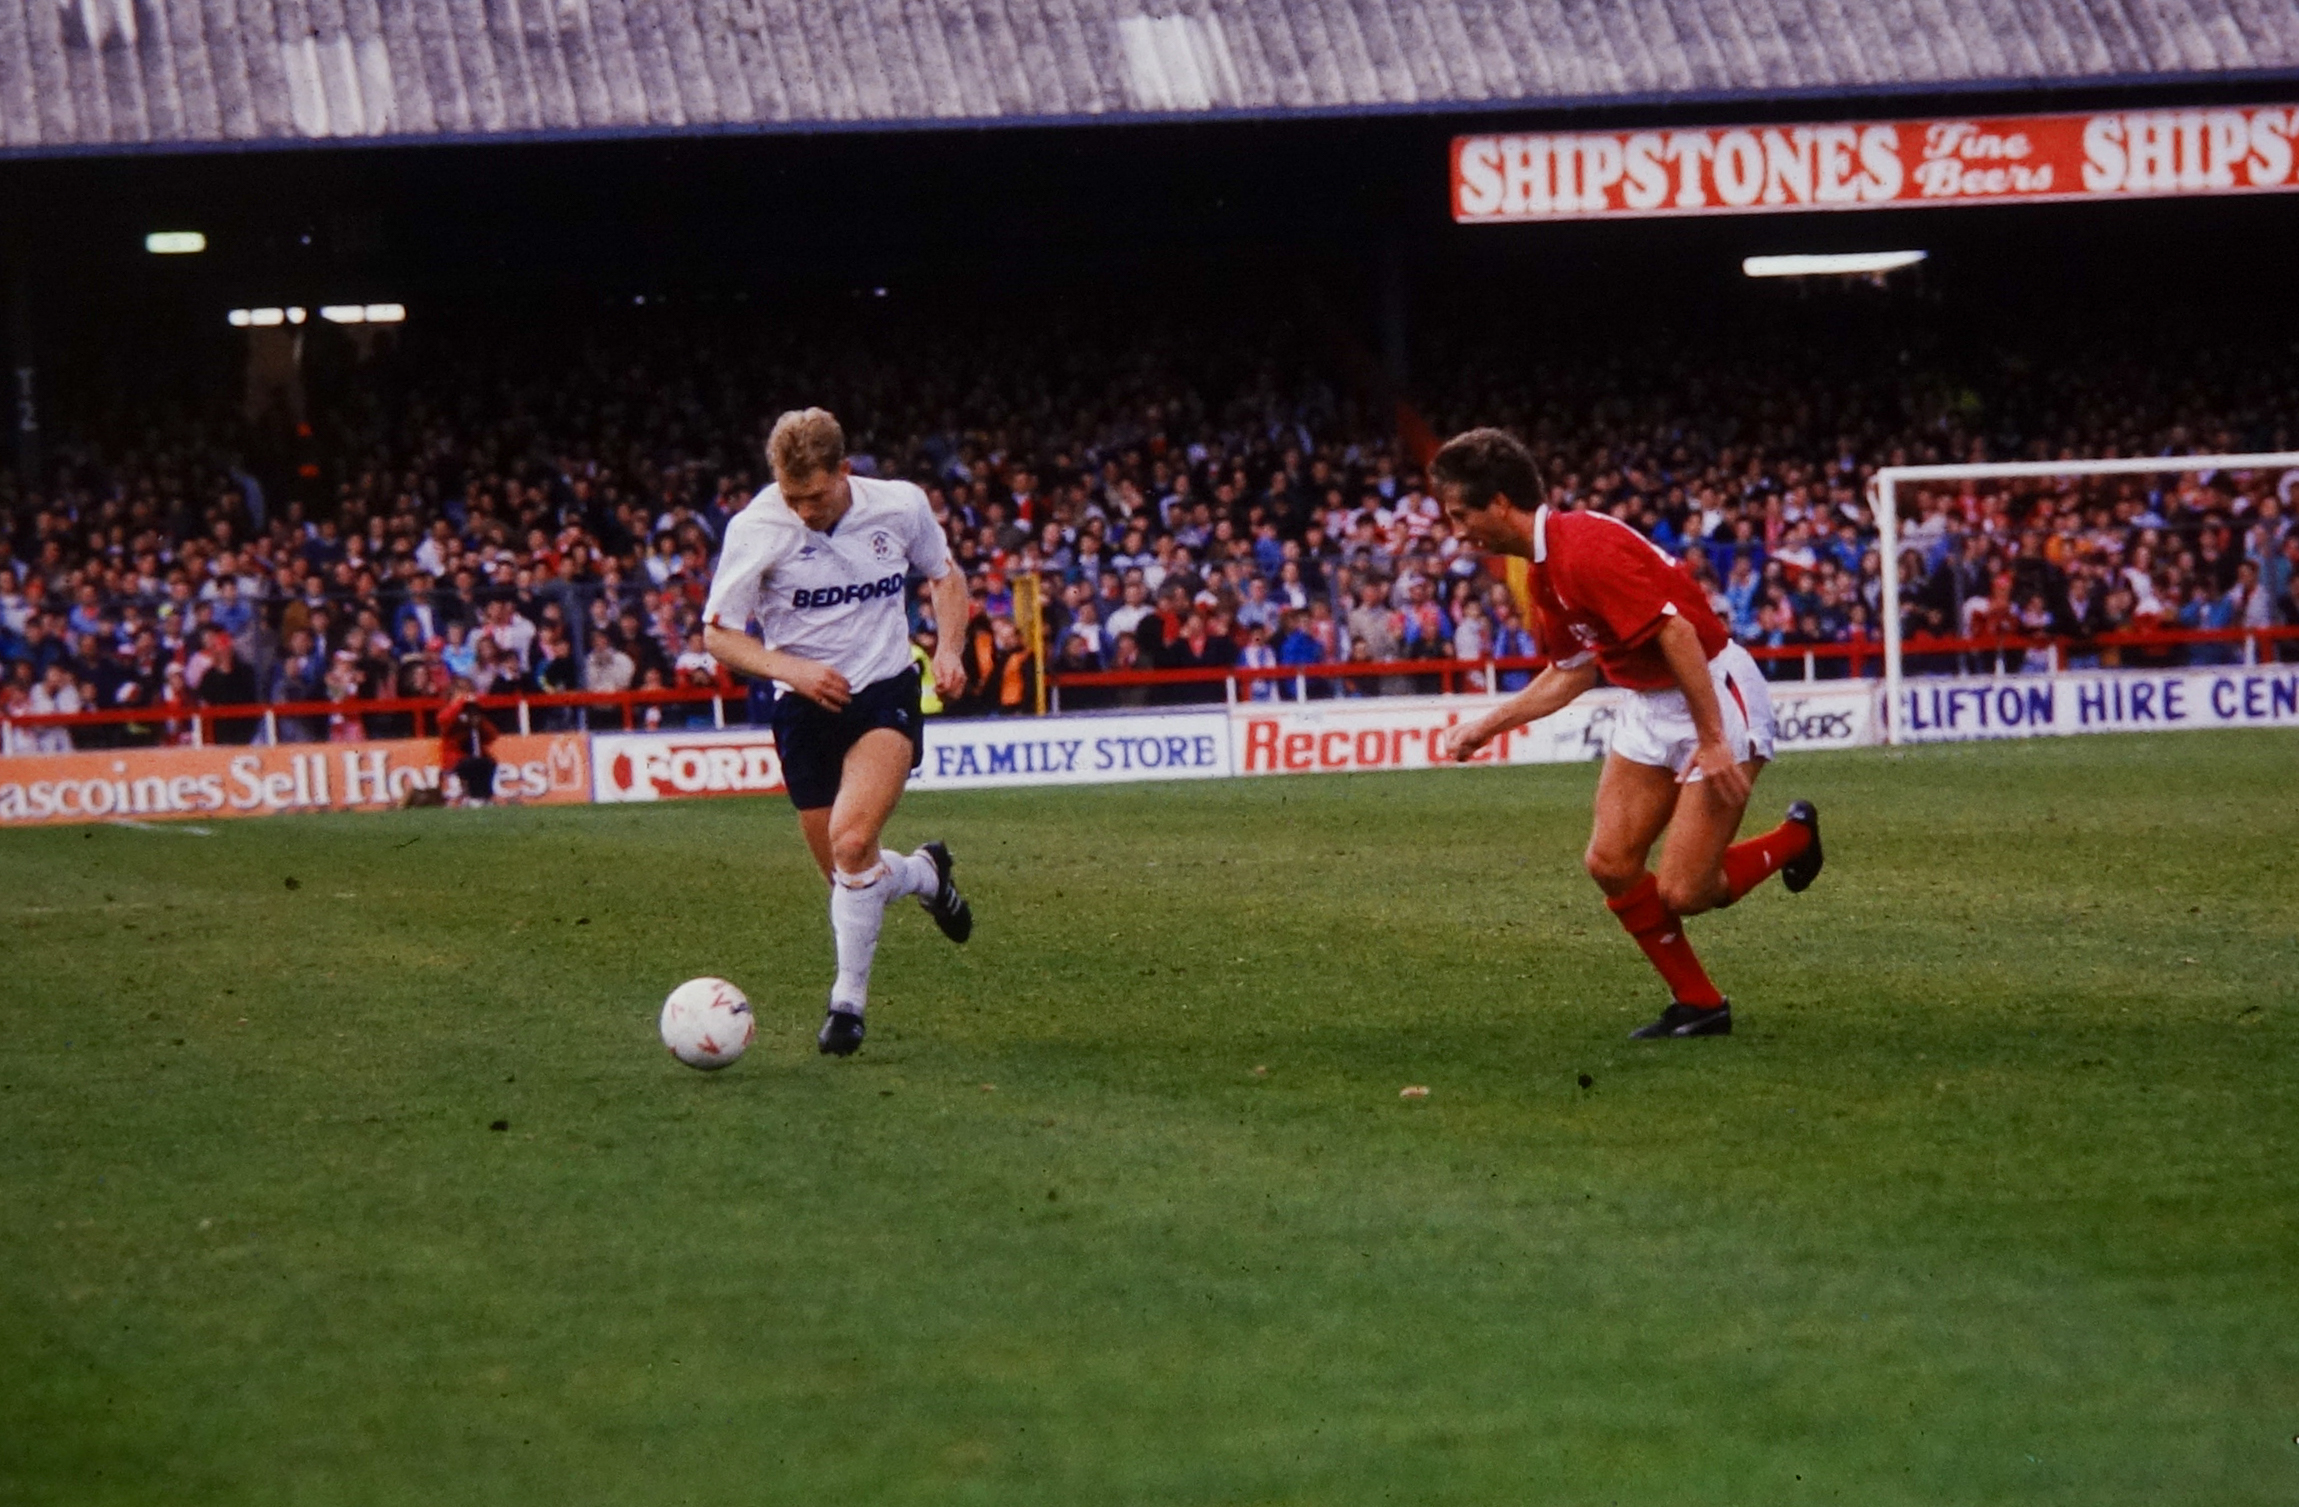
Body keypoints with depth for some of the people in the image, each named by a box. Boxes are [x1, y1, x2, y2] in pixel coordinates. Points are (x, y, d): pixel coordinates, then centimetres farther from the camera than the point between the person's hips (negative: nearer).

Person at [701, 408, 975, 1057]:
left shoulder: (901, 506, -7)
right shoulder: (756, 528, -12)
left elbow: (945, 575, 14)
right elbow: (718, 634, -5)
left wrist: (948, 649, -3)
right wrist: (790, 669, -22)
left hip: (886, 693, -1)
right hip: (804, 707, 2)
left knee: (852, 841, -24)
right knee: (847, 875, 7)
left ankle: (849, 1000, -10)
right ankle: (923, 873, 42)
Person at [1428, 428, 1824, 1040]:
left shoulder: (1586, 549, -25)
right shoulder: (1543, 569, 8)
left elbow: (1676, 632, -29)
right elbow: (1571, 673, 20)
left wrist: (1712, 741, -29)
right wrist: (1485, 727, 19)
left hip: (1715, 696, -10)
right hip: (1651, 706, 10)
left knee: (1682, 893, -10)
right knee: (1610, 864, 0)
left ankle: (1794, 838, 17)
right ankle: (1697, 1005, 12)